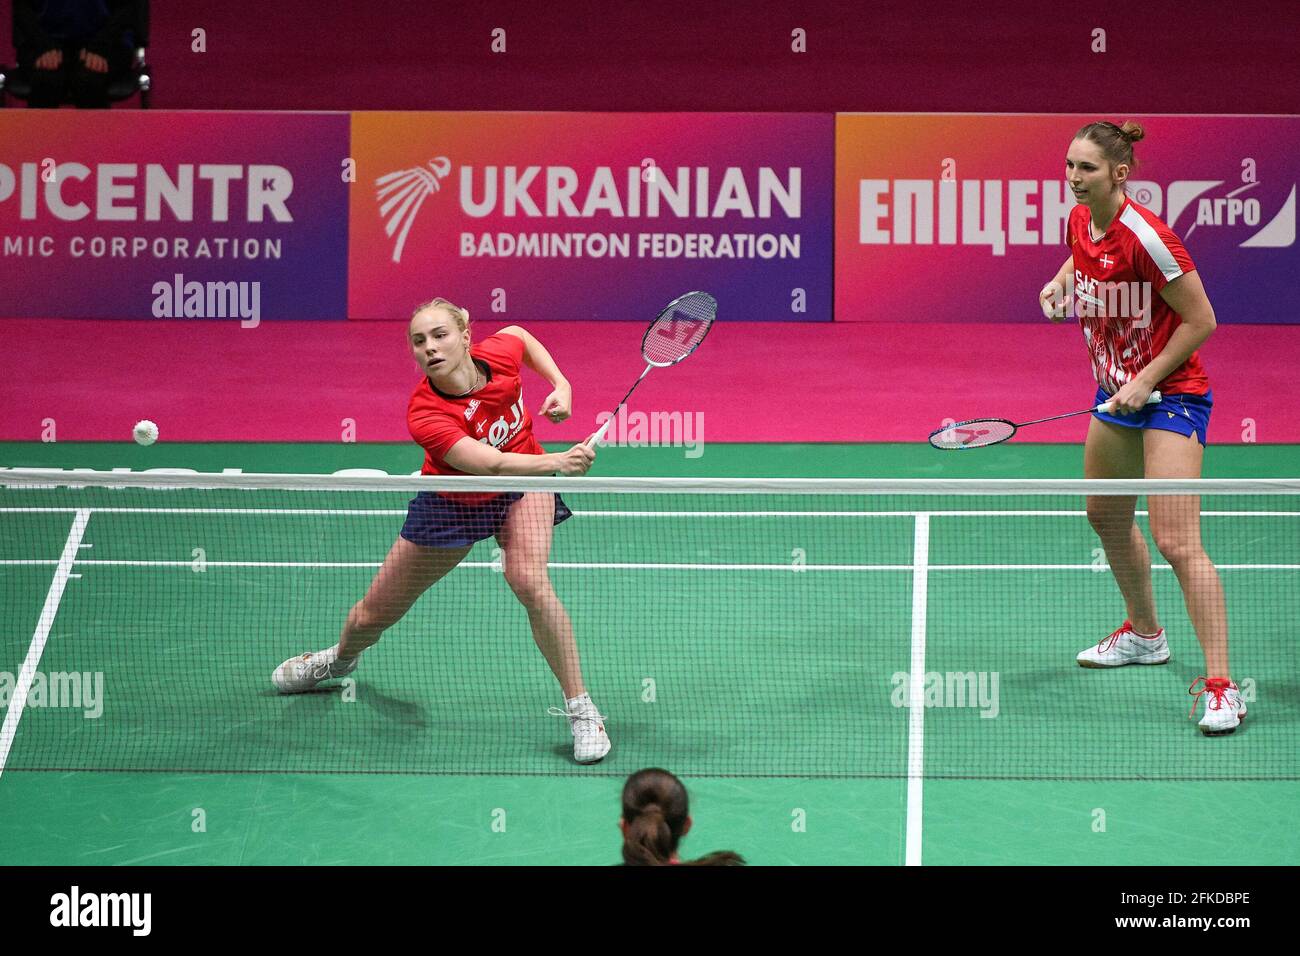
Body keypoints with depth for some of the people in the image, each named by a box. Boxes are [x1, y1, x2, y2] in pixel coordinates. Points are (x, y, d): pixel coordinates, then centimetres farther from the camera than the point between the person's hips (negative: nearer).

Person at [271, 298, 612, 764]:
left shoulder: (499, 353, -25)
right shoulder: (425, 415, -37)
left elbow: (519, 333, 2)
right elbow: (492, 464, -47)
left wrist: (561, 385, -9)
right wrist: (555, 461, -62)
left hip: (522, 487, 1)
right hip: (451, 503, -1)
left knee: (529, 579, -30)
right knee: (374, 615, 12)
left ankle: (581, 709, -19)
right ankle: (341, 658, 52)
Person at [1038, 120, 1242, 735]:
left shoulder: (1147, 237, -25)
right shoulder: (1079, 222, -1)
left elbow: (1200, 321, -19)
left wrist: (1147, 380, -20)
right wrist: (1061, 280, 3)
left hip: (1171, 392, -9)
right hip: (1115, 390, 9)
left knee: (1176, 543, -17)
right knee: (1106, 517, 23)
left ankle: (1220, 687, -15)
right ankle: (1145, 635, 45)